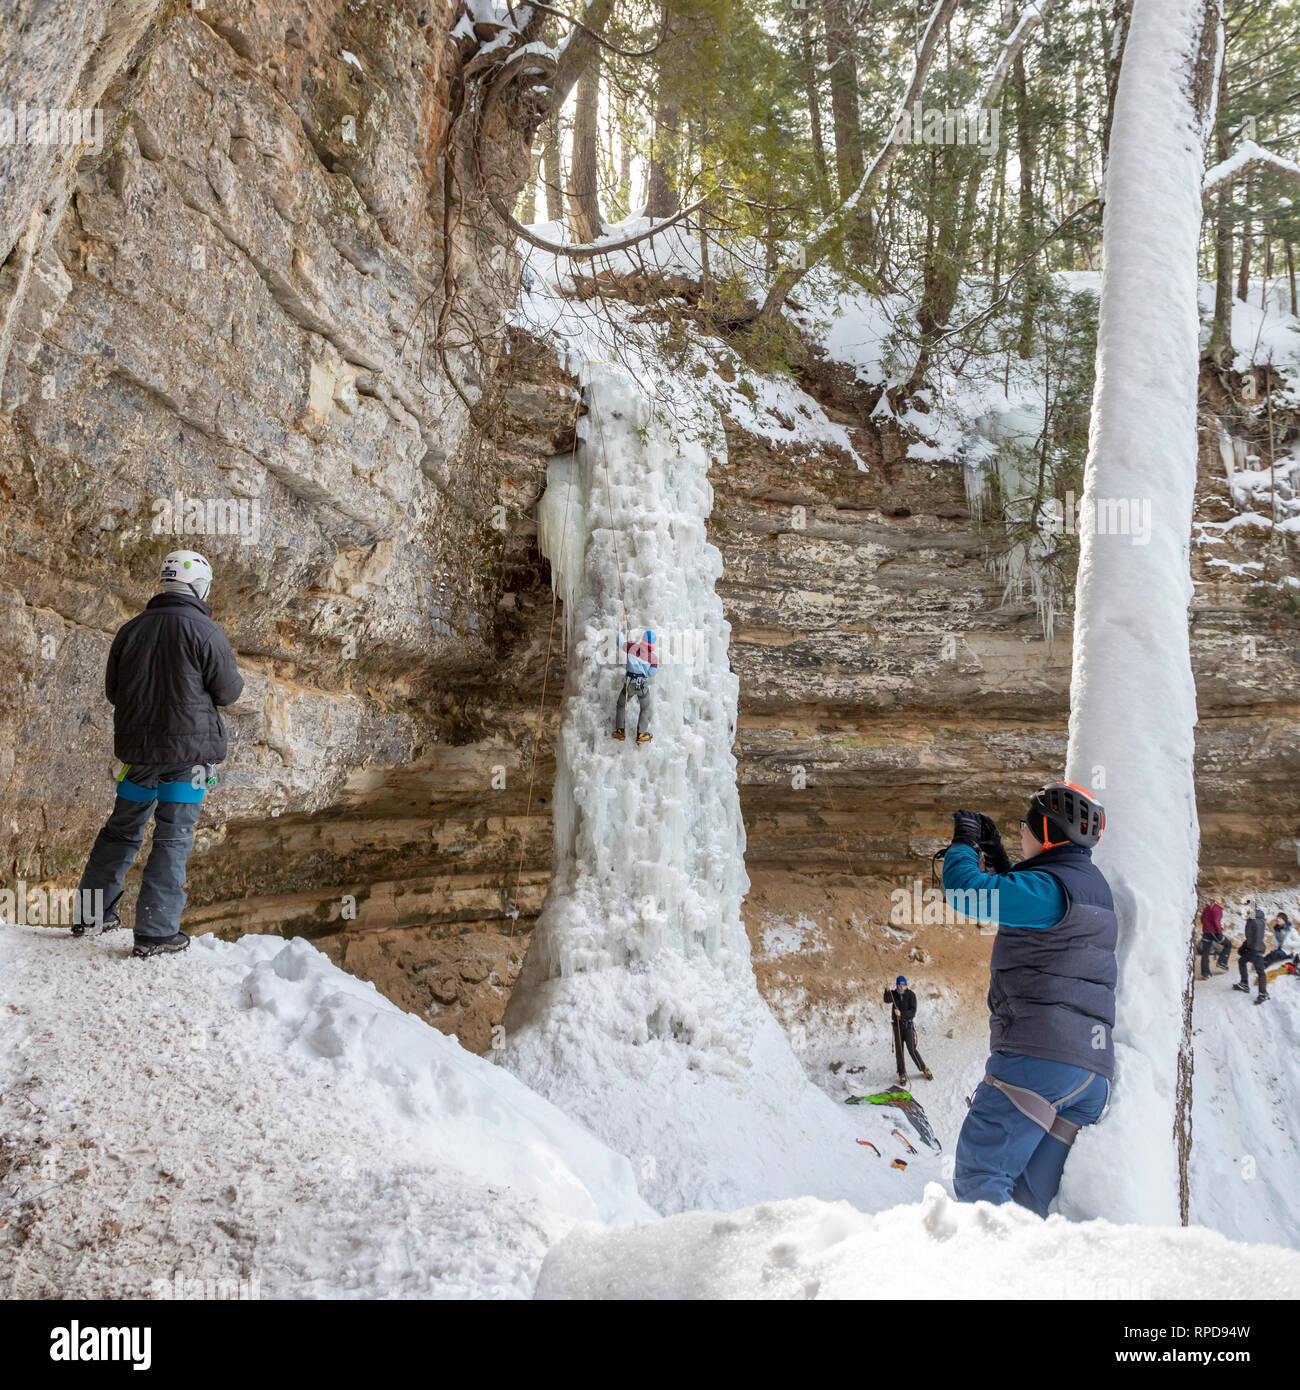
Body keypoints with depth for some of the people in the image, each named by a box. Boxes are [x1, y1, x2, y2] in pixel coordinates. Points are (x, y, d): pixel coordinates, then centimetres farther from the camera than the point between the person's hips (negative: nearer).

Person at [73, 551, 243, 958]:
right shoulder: (204, 630, -10)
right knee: (173, 837, -1)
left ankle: (91, 912, 26)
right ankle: (155, 932, -1)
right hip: (189, 747, -5)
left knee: (122, 829, 19)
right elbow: (228, 691, -6)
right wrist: (233, 675, 15)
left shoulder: (130, 629, 6)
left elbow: (112, 691, 14)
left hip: (137, 746, 5)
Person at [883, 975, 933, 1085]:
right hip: (897, 1025, 3)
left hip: (908, 1025, -3)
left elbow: (913, 1012, -18)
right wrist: (887, 991, -39)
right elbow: (887, 1000, -20)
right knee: (899, 1050, 2)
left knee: (912, 1050, -6)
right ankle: (902, 1075, 11)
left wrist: (901, 1014, -33)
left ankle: (924, 1069, 14)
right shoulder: (894, 994, 0)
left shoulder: (911, 995, -10)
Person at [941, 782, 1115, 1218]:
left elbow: (965, 889, -15)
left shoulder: (1049, 887, -10)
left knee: (979, 1175, -8)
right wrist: (995, 856, 35)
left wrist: (964, 842, 4)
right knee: (1029, 1199, 11)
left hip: (1038, 1055, -9)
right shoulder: (1092, 885, 20)